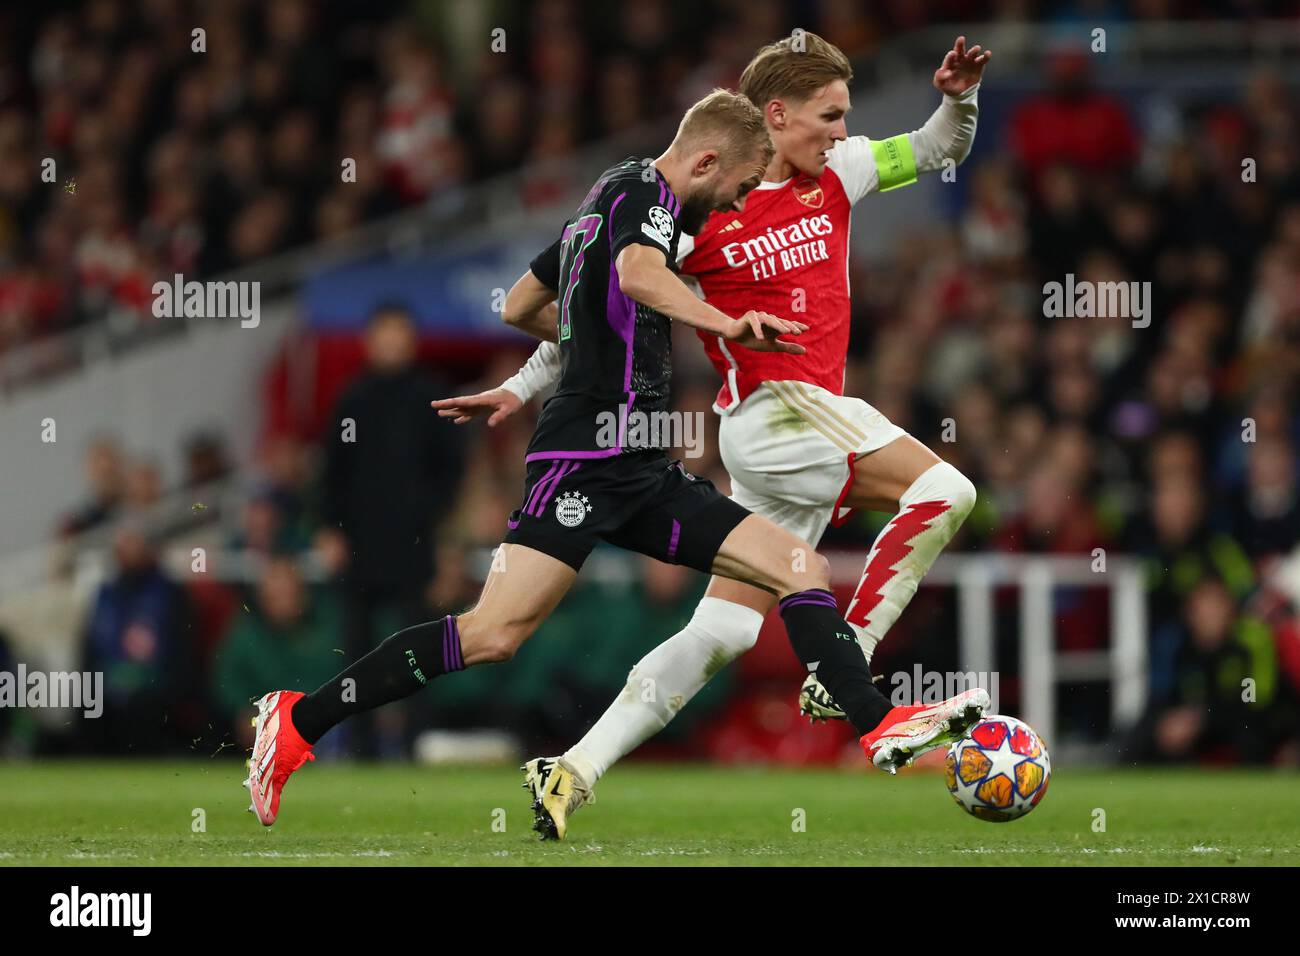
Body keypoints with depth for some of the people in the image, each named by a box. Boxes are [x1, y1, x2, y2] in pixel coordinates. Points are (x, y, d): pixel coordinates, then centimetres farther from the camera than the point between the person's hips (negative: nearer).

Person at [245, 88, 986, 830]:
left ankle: (880, 726, -9)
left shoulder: (609, 197, 22)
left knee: (804, 570, 0)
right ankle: (298, 721, -11)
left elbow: (519, 304, 33)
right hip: (588, 457, -10)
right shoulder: (643, 192, -5)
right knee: (495, 634, -18)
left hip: (643, 475, 10)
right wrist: (727, 325, -44)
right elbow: (638, 272, -30)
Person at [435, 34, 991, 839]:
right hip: (771, 408, -7)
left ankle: (577, 769, 4)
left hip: (814, 413, 7)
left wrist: (959, 98, -5)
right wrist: (523, 387, 8)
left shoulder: (836, 172, 10)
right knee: (943, 492, -22)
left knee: (724, 631, 4)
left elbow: (937, 151, 17)